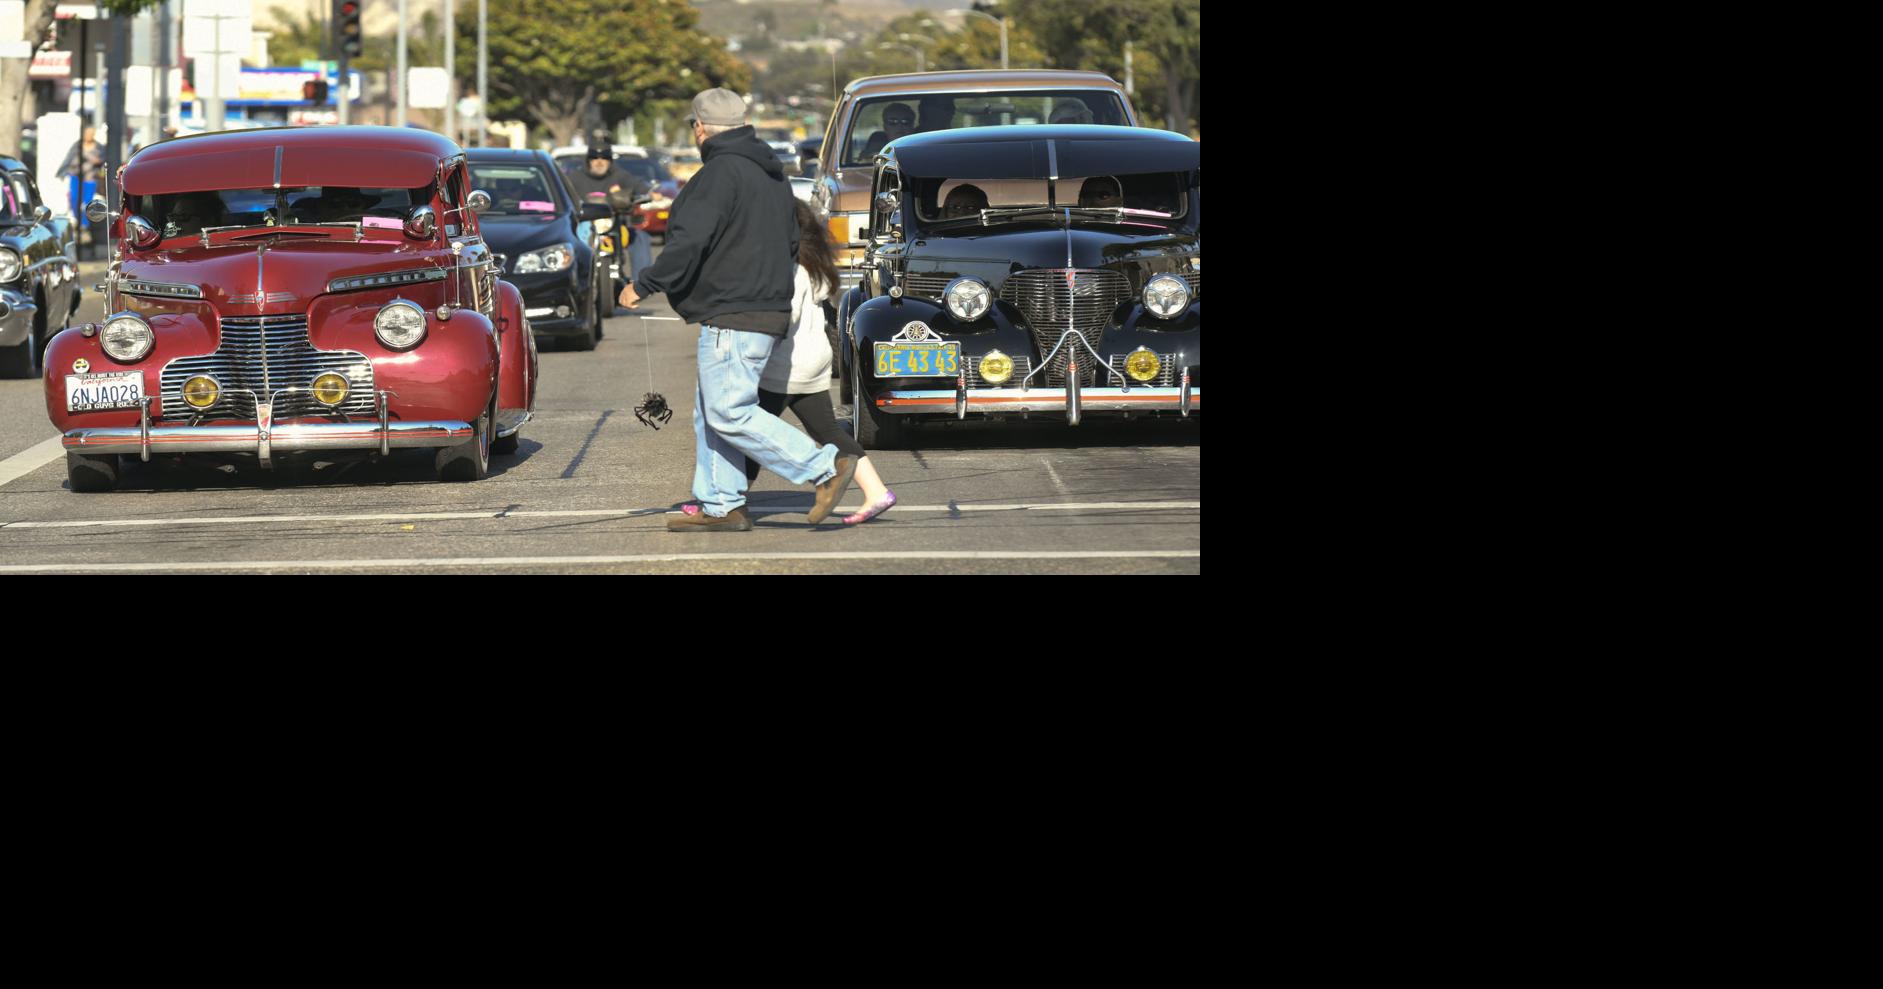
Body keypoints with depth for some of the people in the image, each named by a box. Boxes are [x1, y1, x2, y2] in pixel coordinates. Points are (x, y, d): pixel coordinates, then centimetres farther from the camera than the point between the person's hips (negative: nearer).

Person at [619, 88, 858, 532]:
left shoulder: (720, 172, -13)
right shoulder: (773, 175, 18)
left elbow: (689, 244, -21)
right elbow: (791, 246, 26)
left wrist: (643, 285, -11)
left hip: (732, 319, -10)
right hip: (770, 310, 10)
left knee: (730, 413, -10)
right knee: (710, 413, 14)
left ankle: (825, 467, -15)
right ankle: (720, 507, 13)